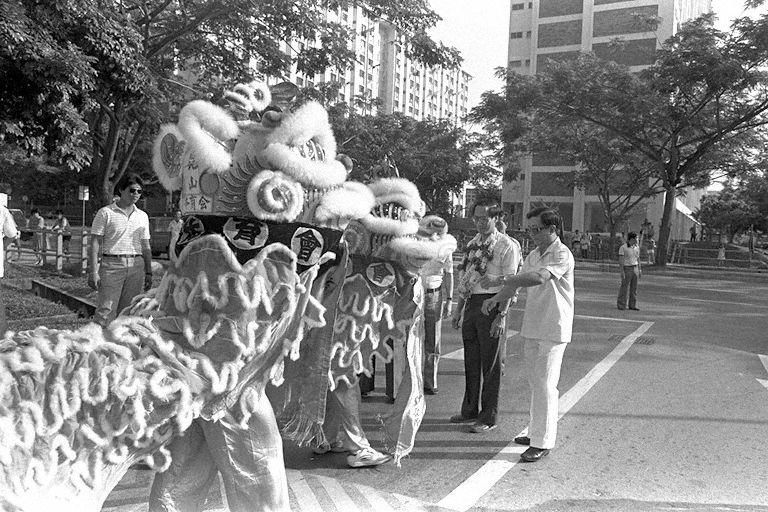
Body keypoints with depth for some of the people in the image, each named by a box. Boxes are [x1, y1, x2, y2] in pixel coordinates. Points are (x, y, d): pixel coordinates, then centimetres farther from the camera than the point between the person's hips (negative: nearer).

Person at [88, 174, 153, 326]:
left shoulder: (143, 216, 14)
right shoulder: (106, 213, 1)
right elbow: (95, 244, -2)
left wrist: (149, 272, 13)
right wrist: (93, 272, -10)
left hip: (136, 267, 4)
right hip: (111, 264, -4)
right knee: (106, 310, -10)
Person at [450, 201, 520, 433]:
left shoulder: (507, 246, -9)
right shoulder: (473, 243, 13)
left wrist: (501, 316, -18)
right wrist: (459, 310, 16)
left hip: (491, 304, -7)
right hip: (471, 303, 7)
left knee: (490, 363, 2)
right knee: (471, 360, 15)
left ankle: (489, 417, 15)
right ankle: (470, 410, 30)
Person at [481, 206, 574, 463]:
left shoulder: (562, 255, -14)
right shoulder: (533, 255, 14)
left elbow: (539, 278, -31)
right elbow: (517, 283, 12)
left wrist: (500, 279, -29)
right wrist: (496, 298, -6)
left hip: (553, 329, -8)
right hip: (532, 327, 8)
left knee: (545, 385, -5)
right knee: (535, 383, 16)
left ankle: (543, 442, 4)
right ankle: (536, 431, 29)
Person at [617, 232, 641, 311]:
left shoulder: (637, 247, 10)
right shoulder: (623, 248, -10)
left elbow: (638, 258, 17)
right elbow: (620, 260, -11)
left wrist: (640, 269, 14)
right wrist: (622, 271, -16)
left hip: (635, 268, 6)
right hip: (627, 268, -6)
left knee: (634, 288, 8)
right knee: (624, 287, -4)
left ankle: (632, 305, 14)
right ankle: (621, 305, 4)